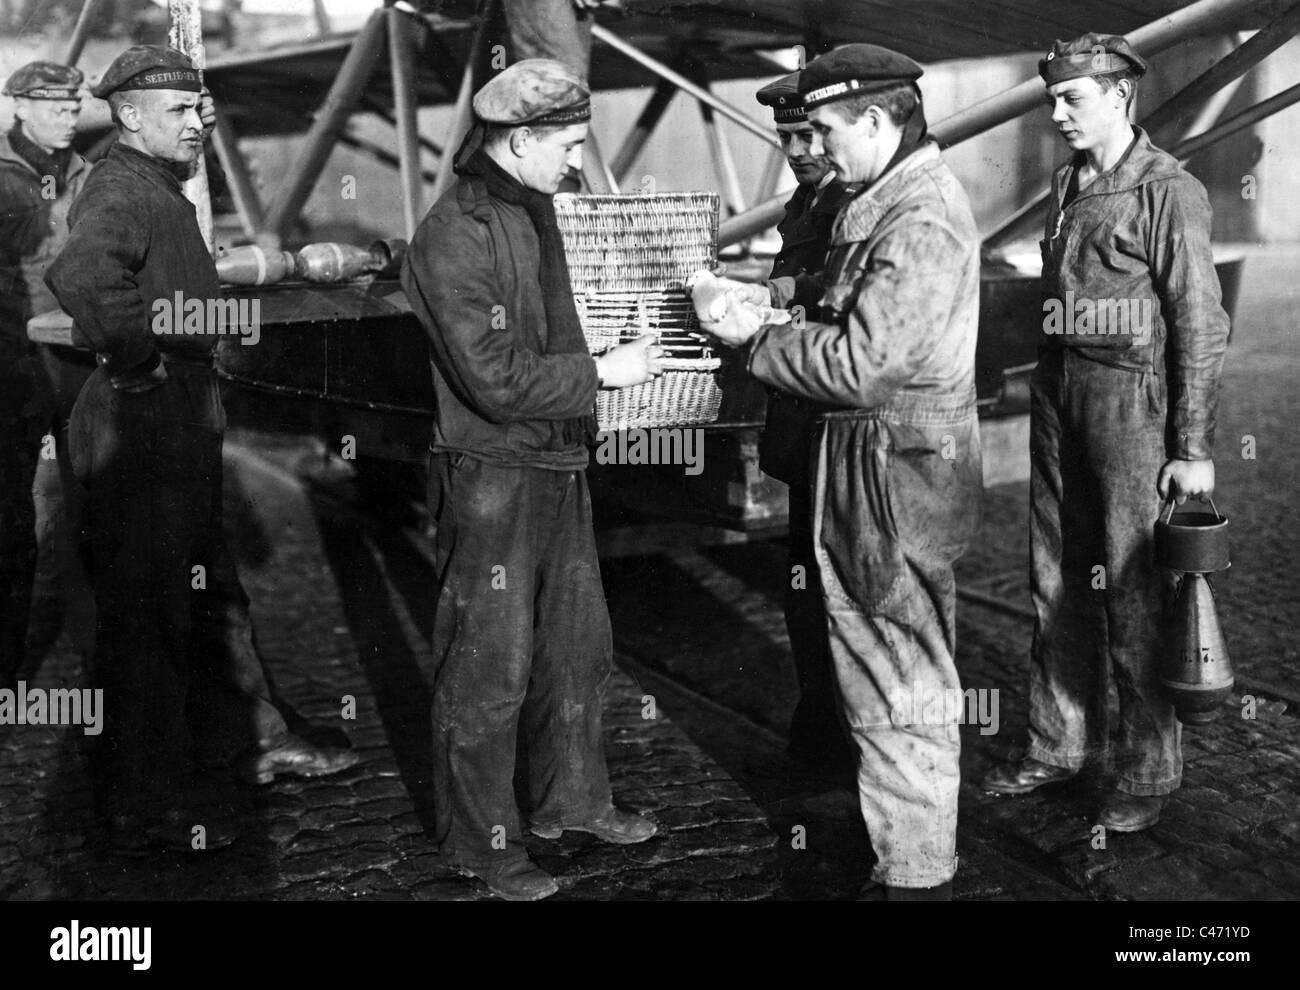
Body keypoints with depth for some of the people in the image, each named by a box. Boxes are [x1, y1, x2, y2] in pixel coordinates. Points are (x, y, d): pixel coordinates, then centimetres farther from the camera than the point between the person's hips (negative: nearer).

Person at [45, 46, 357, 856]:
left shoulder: (163, 190, 16)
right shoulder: (121, 191, -17)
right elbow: (80, 274, -37)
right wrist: (140, 358, -28)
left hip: (180, 427, 11)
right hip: (140, 430, -11)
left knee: (211, 592, 21)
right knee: (147, 618, -2)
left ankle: (259, 738, 36)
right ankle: (144, 812, 10)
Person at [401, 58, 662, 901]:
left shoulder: (535, 211, 10)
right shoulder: (455, 237, -19)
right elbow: (495, 379, -23)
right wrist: (601, 373, -17)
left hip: (558, 466, 9)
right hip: (493, 476, -9)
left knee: (579, 641, 19)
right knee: (489, 666, 3)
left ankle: (570, 798, 36)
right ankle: (482, 842, 19)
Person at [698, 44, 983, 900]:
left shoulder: (923, 219, -19)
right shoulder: (894, 201, 13)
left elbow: (861, 364, -24)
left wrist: (755, 337, -13)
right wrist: (774, 318, 3)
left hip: (899, 471, -10)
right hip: (869, 458, 10)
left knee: (903, 686, 1)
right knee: (893, 675, 19)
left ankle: (917, 875, 15)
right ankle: (910, 852, 34)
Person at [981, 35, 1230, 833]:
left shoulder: (1169, 192, -9)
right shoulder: (1067, 186, 12)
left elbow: (1200, 325, -11)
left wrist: (1193, 448, -13)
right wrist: (1049, 399, 14)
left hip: (1132, 399, -7)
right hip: (1058, 395, 7)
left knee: (1133, 589, -2)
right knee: (1058, 581, 12)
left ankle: (1149, 772, 11)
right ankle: (1061, 745, 25)